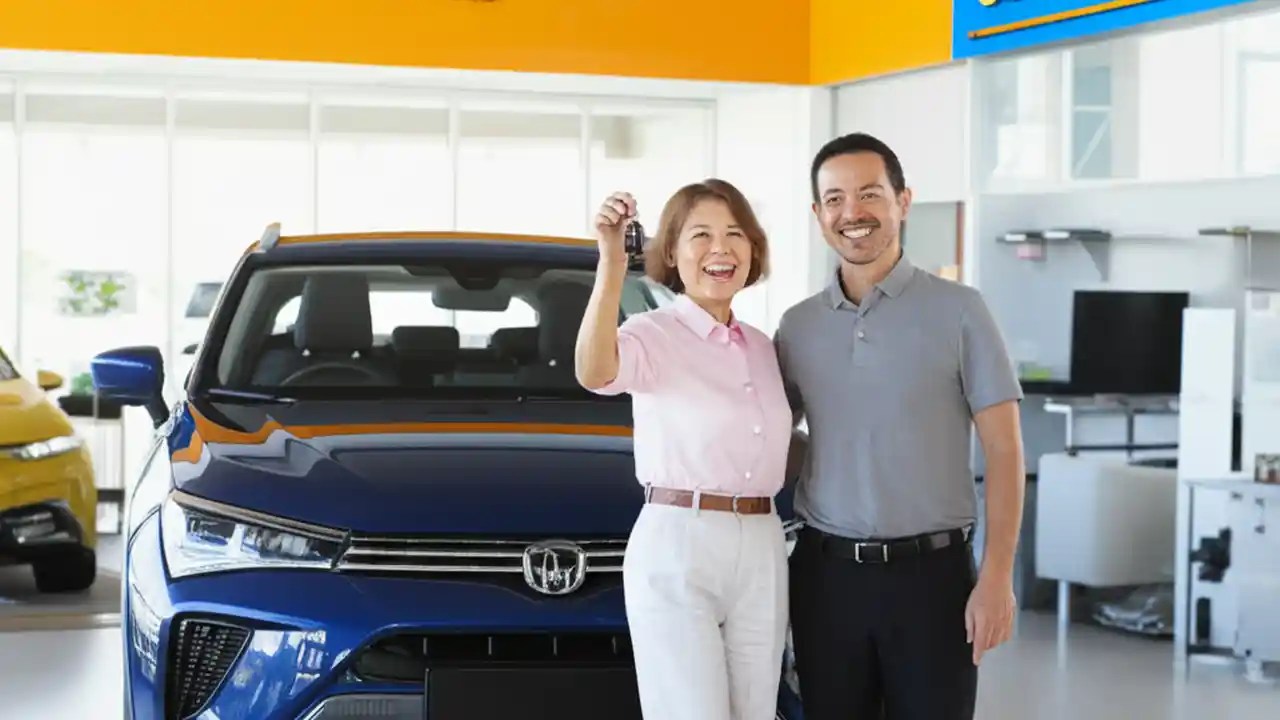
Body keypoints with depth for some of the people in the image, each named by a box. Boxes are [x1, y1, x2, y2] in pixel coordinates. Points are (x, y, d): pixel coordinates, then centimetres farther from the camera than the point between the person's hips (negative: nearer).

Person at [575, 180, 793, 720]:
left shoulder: (763, 348, 14)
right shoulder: (653, 335, -7)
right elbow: (595, 373, -31)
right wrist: (612, 262, -38)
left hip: (762, 553, 7)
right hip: (675, 551, -6)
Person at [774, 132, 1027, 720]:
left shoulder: (957, 310, -2)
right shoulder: (797, 326, 8)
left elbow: (1003, 449, -4)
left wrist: (997, 577, -11)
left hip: (930, 572, -3)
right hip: (825, 574, 3)